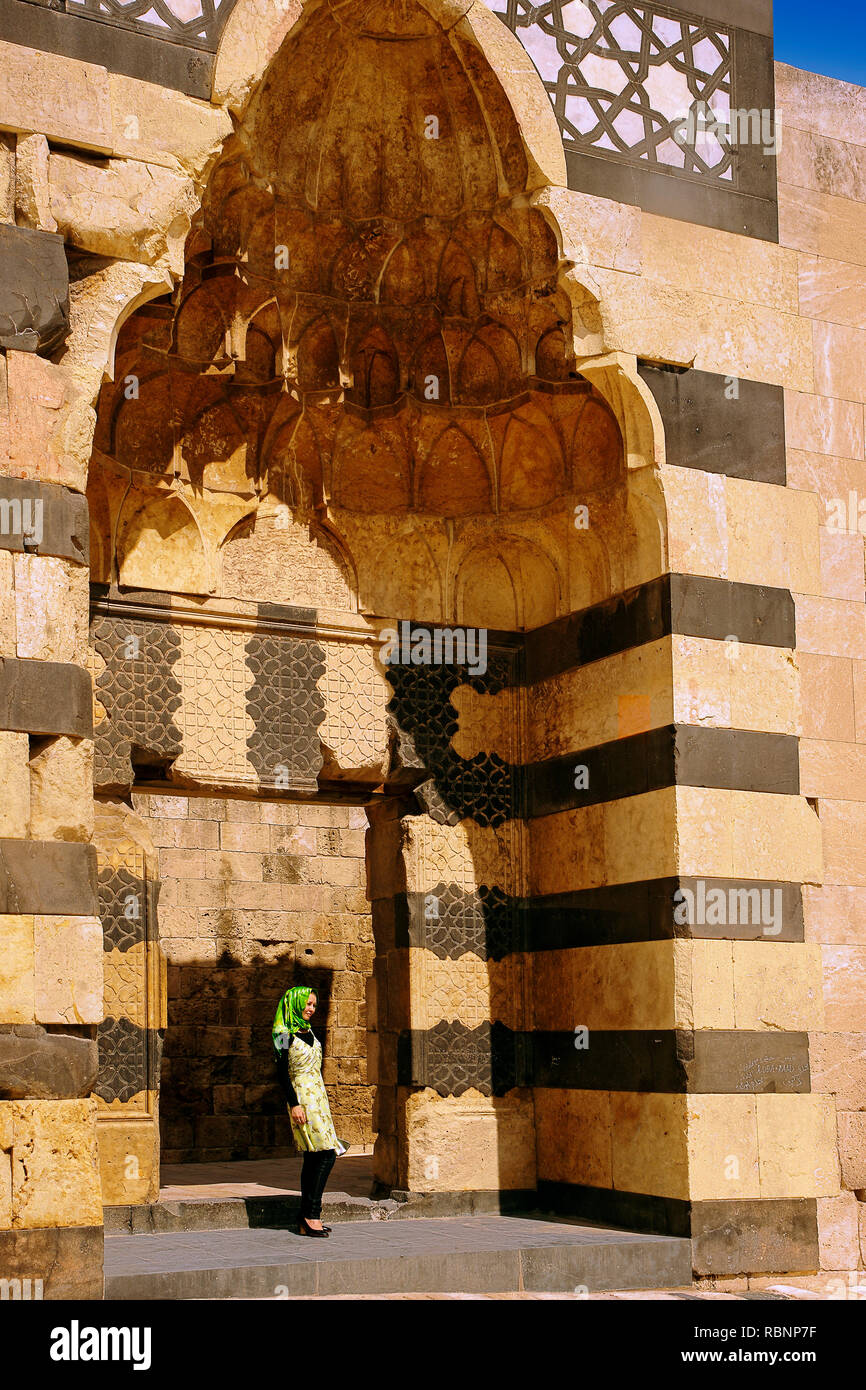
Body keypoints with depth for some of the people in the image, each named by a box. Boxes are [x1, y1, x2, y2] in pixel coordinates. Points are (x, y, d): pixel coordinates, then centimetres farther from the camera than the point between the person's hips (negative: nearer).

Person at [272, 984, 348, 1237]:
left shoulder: (308, 1031, 15)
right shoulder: (285, 1034, -10)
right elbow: (282, 1071, -13)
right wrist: (294, 1104, -19)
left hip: (318, 1096, 8)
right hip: (302, 1097, -8)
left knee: (313, 1157, 6)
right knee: (327, 1154, -15)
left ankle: (306, 1220, 8)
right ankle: (312, 1215, -12)